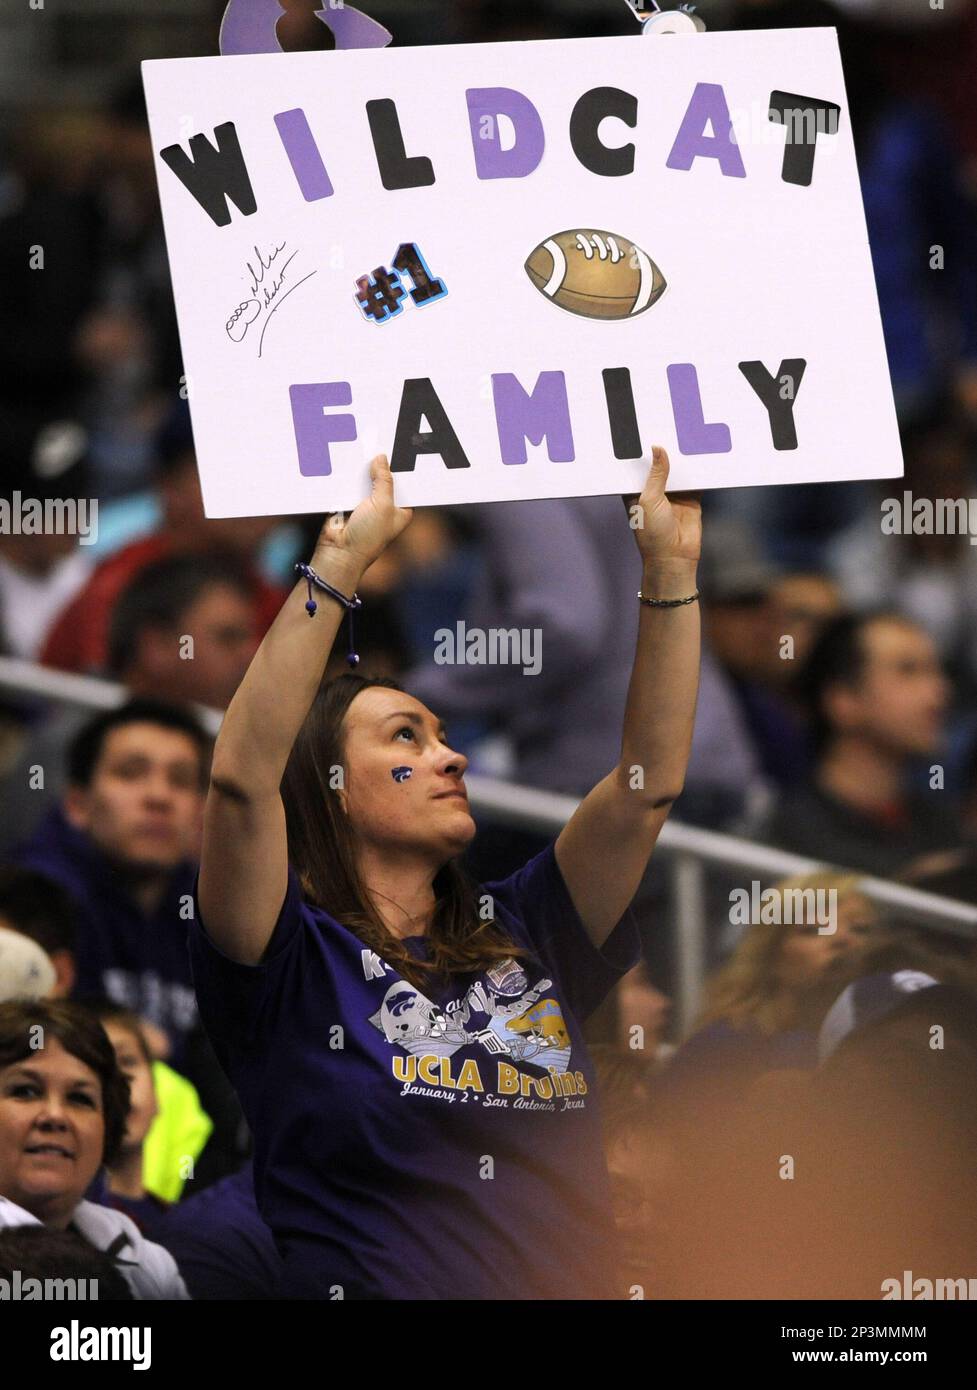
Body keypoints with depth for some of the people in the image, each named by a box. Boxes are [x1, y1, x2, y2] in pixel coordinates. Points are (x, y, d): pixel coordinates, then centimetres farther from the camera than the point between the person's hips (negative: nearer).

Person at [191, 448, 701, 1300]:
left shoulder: (520, 936, 19)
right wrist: (341, 561, -12)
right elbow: (243, 774, -10)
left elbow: (650, 782, 15)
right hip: (376, 1288, -4)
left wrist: (670, 571, 9)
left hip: (580, 1285, 4)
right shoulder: (293, 959, 5)